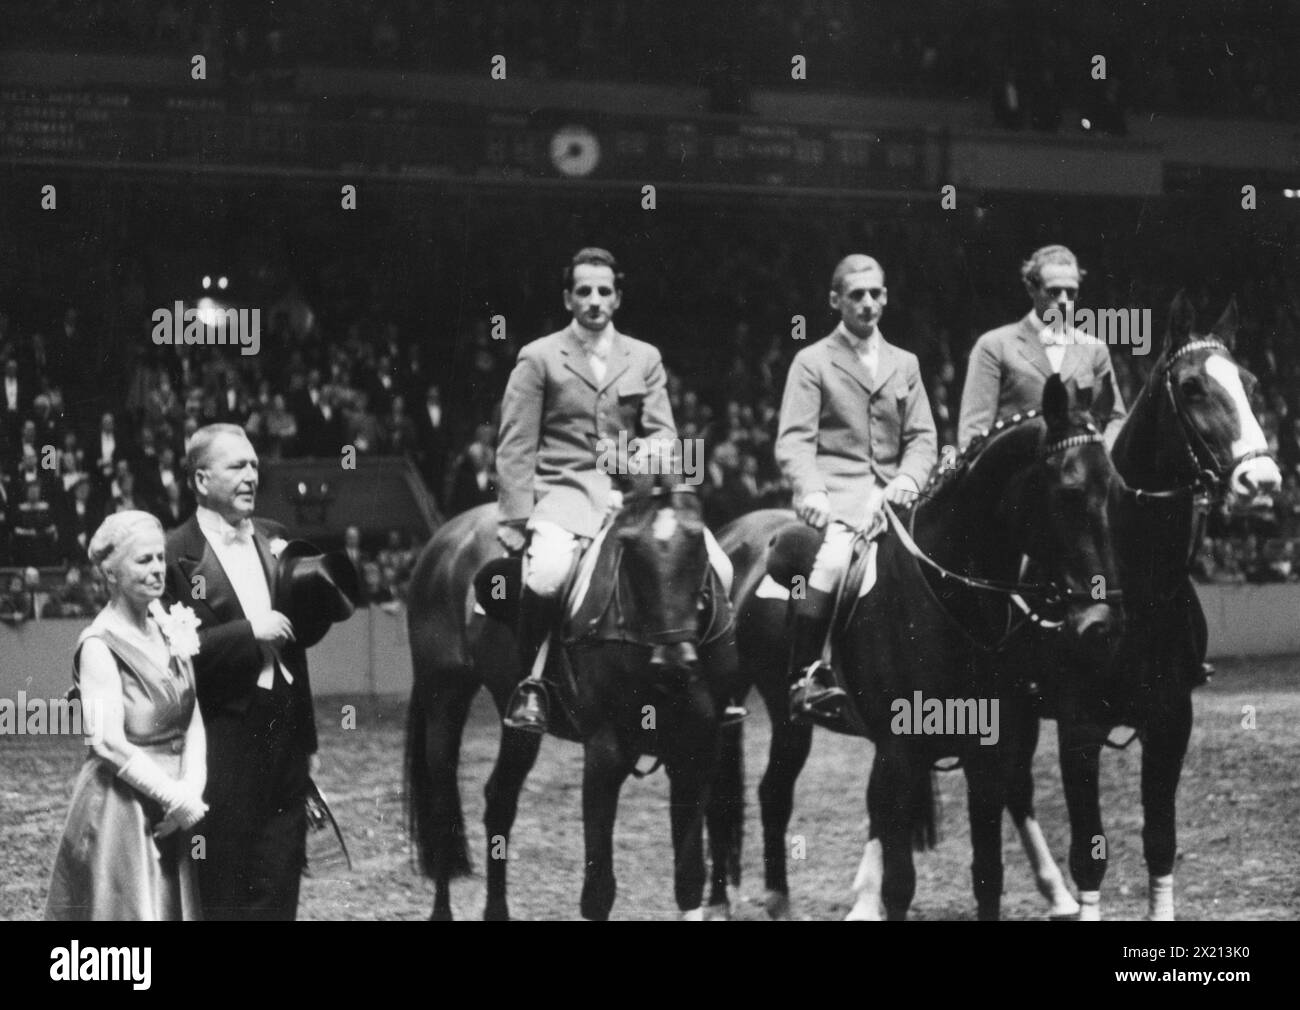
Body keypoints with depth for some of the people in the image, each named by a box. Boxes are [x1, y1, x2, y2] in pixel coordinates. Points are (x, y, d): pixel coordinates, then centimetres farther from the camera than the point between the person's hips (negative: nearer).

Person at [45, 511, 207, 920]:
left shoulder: (171, 628, 8)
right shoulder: (99, 645, -11)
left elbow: (194, 719, 5)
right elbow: (109, 743, -17)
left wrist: (191, 790, -9)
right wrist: (174, 797, -16)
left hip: (174, 811, 6)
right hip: (120, 808, -6)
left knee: (174, 908, 9)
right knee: (126, 910, -3)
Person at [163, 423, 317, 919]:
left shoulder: (275, 540, 12)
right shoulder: (177, 555, -8)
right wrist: (247, 632, -20)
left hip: (284, 728, 6)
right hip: (224, 737, -6)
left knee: (279, 887, 8)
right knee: (224, 895, 1)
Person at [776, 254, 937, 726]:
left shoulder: (904, 364, 20)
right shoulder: (812, 362, 7)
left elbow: (921, 436, 15)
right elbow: (794, 441, -2)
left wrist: (908, 478, -7)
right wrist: (811, 491, -21)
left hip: (890, 494, 5)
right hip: (836, 496, -5)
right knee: (835, 556, -33)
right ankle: (805, 676, -31)